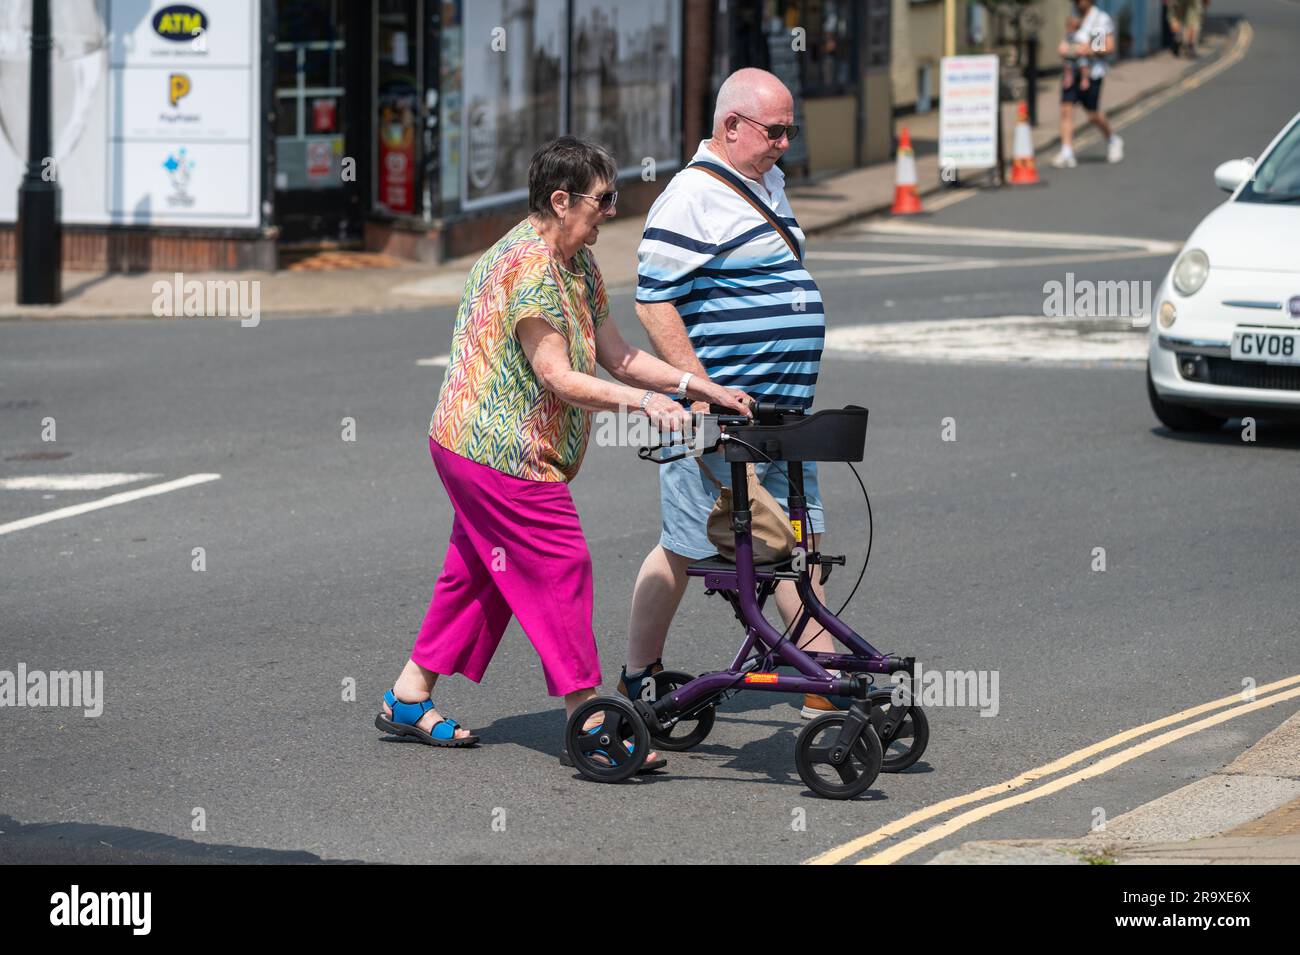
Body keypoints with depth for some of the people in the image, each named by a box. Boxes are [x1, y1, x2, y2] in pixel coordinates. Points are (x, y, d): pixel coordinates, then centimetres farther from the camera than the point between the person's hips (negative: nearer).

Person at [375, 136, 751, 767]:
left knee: (477, 568, 16)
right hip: (501, 452, -11)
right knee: (560, 566, -8)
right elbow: (560, 380, -24)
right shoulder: (529, 265, -21)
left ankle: (409, 699, 24)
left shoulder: (577, 263, 12)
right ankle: (588, 719, -5)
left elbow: (616, 357, 12)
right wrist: (644, 402, -28)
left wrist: (702, 387, 3)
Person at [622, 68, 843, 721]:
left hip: (780, 411, 9)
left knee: (798, 537, 7)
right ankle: (638, 678, 14)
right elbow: (654, 300, -18)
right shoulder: (693, 197, -14)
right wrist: (705, 390, -21)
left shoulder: (767, 184, 15)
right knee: (685, 547, 0)